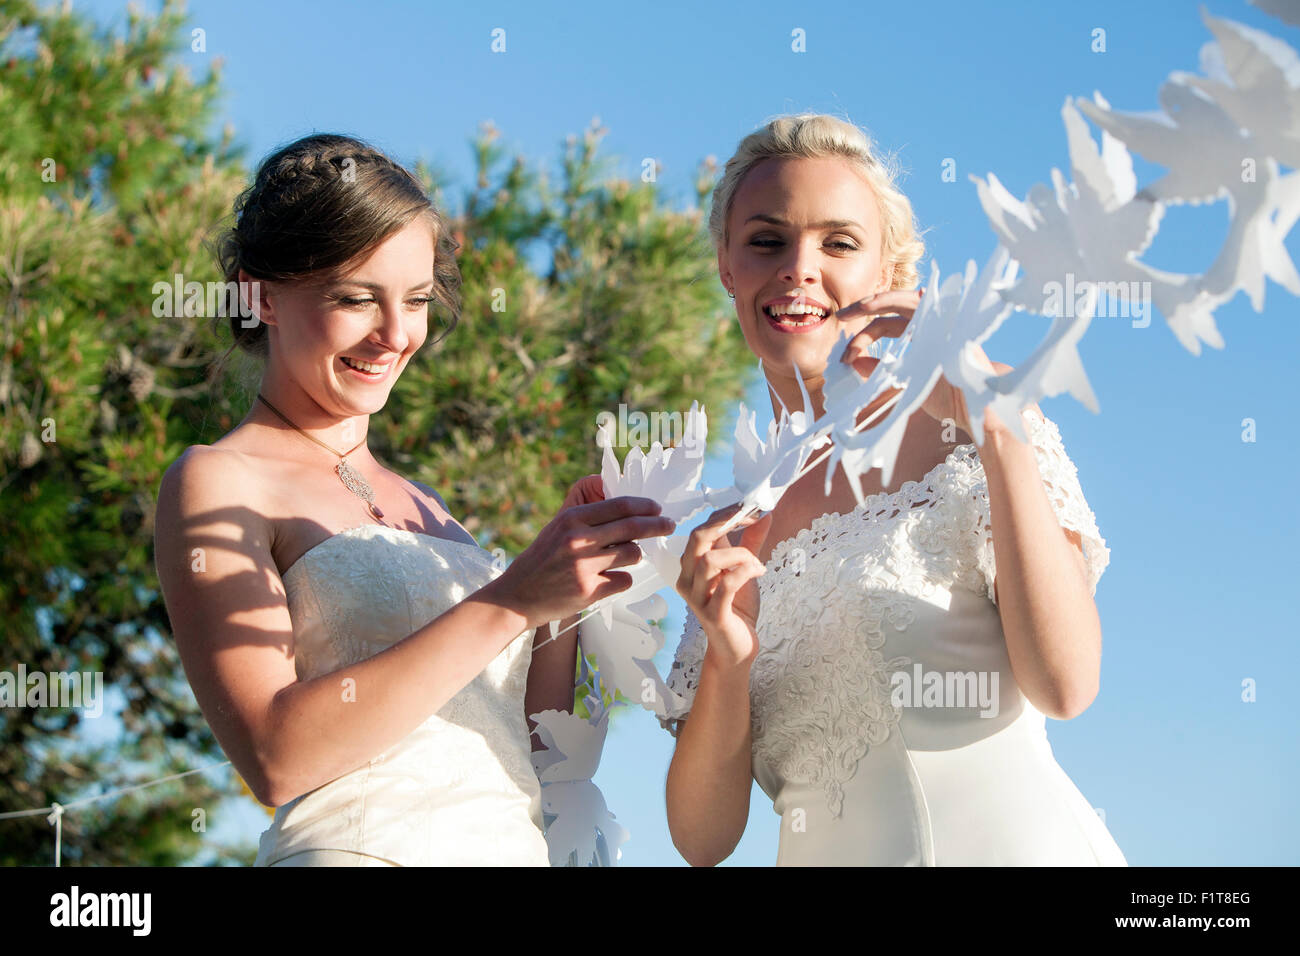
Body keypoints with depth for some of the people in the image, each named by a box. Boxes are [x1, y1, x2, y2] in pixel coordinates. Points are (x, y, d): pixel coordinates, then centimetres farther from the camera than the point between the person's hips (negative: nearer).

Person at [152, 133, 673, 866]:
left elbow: (526, 761, 13)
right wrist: (511, 600, -19)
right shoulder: (217, 482, -4)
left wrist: (567, 599, -2)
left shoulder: (426, 509, 14)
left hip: (519, 846, 6)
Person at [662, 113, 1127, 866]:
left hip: (1013, 837, -2)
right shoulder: (733, 537, 10)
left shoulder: (962, 437, 0)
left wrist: (997, 423, -18)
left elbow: (1065, 687, -13)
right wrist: (728, 660, -11)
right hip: (827, 854, 2)